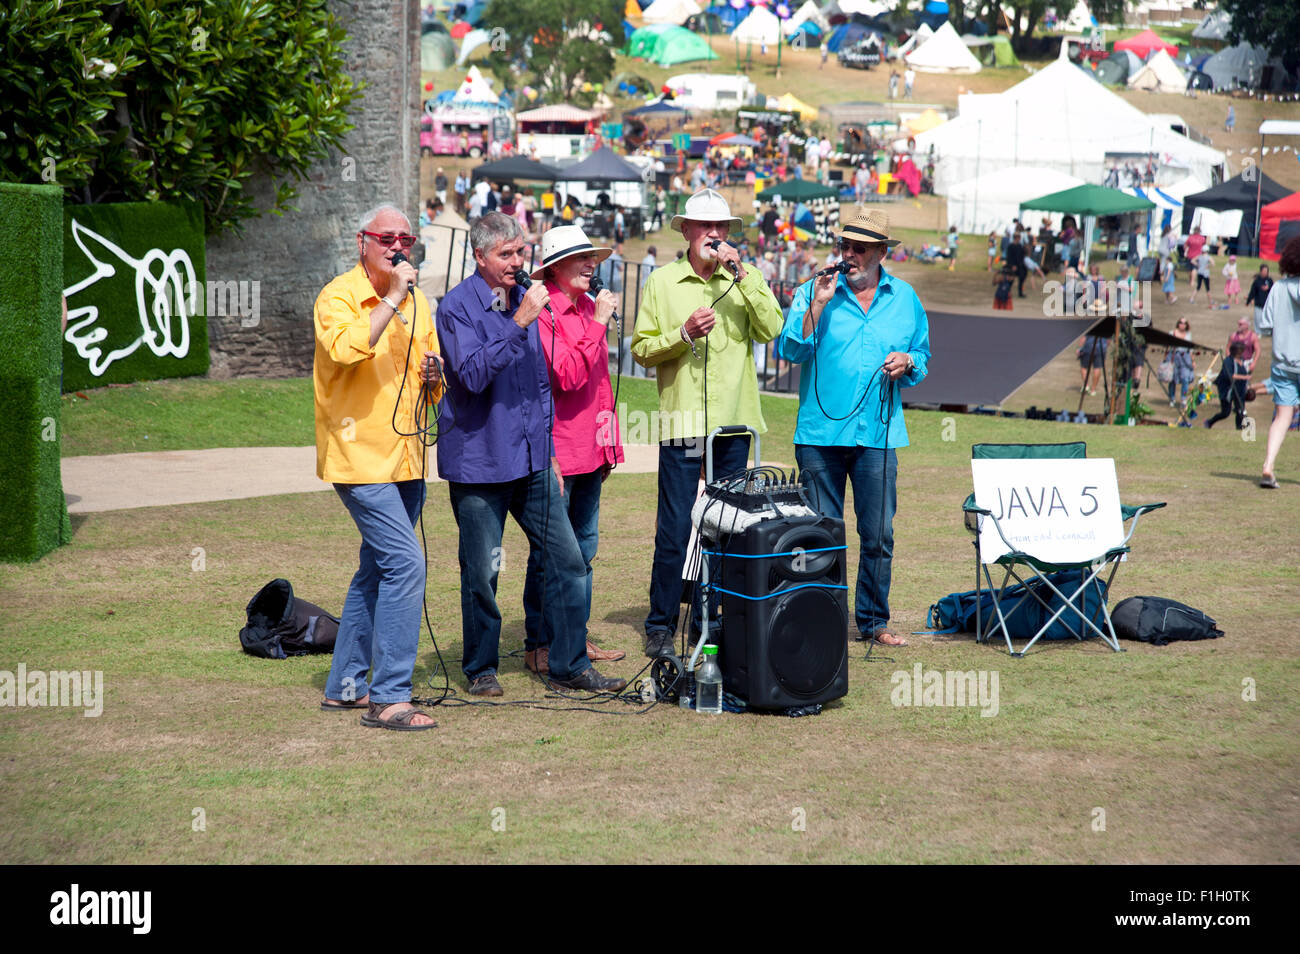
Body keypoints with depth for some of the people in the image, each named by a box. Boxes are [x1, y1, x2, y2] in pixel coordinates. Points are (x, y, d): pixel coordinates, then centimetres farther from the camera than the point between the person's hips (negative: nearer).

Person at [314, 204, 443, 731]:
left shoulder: (417, 301, 14)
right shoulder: (339, 296, -9)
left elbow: (434, 385, 24)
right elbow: (347, 349, -30)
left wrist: (434, 374, 1)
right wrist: (391, 301, -24)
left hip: (405, 458, 9)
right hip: (359, 455, -8)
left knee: (377, 570, 14)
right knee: (404, 563, -17)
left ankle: (344, 684, 25)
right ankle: (389, 697, -15)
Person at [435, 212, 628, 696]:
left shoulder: (523, 300, 14)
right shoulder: (458, 307, -8)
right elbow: (473, 373, -23)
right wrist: (519, 324, -27)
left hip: (531, 460, 6)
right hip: (478, 461, -6)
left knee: (568, 559, 1)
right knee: (481, 572, 1)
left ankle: (570, 664, 9)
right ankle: (480, 669, 17)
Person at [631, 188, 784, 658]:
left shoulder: (745, 280, 10)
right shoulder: (662, 282, 6)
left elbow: (771, 329, -6)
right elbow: (642, 350, 3)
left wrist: (741, 275, -10)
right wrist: (684, 333, -13)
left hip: (733, 423, 2)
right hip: (682, 421, -2)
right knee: (675, 530, -5)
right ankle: (660, 627, 3)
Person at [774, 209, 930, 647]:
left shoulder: (904, 298, 10)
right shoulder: (813, 291, 2)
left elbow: (922, 355, 19)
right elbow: (789, 349, -6)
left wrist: (907, 361, -3)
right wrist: (816, 306, -16)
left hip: (878, 434, 2)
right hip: (821, 433, -2)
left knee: (879, 535, 2)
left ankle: (873, 621, 14)